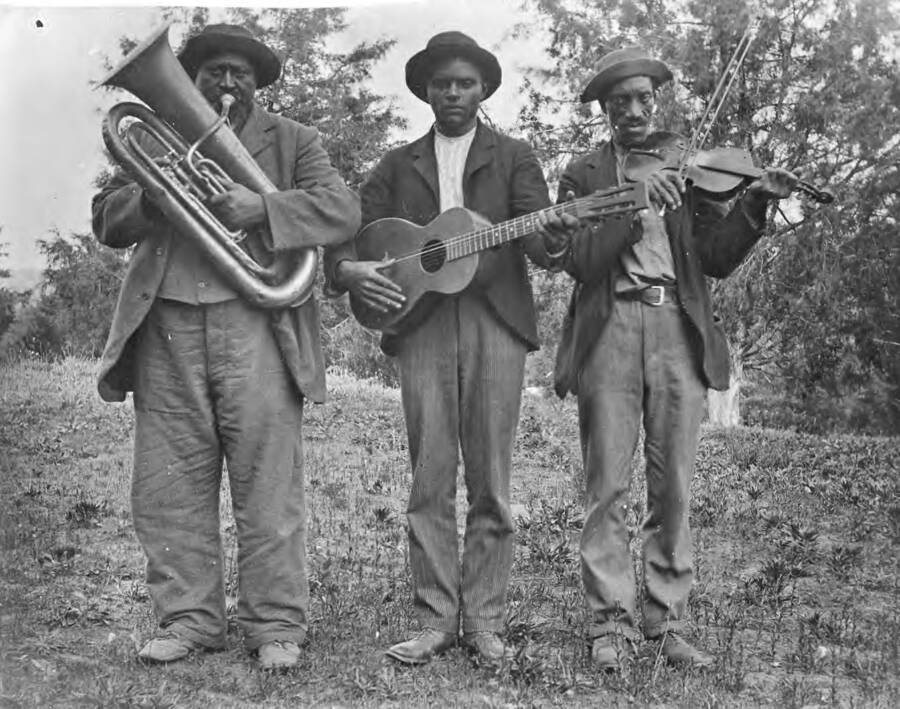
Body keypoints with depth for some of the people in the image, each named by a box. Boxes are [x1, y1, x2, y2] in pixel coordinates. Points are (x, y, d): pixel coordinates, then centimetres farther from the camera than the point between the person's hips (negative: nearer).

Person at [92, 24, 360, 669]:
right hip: (167, 330, 3)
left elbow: (343, 211, -2)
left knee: (269, 488, -4)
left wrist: (263, 207, -16)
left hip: (254, 326, -2)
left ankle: (276, 627, 5)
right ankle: (189, 620, 14)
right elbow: (107, 221, 12)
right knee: (169, 489, 3)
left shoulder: (291, 141, 13)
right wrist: (152, 196, -9)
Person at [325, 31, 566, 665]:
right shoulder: (398, 166, 18)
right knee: (430, 480, -1)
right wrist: (350, 270, -8)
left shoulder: (514, 158, 13)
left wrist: (556, 235, -22)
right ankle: (437, 620, 6)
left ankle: (485, 620, 8)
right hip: (420, 324, 1)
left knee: (491, 482, 0)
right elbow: (349, 235, 14)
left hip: (495, 322, -1)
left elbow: (537, 239, 1)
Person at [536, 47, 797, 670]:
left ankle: (667, 622, 11)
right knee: (609, 488, -3)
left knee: (674, 490, 2)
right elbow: (580, 260, -5)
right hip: (610, 332, -1)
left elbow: (718, 260, 6)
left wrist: (754, 204, -8)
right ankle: (612, 625, 5)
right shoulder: (584, 173, 12)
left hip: (680, 333, 2)